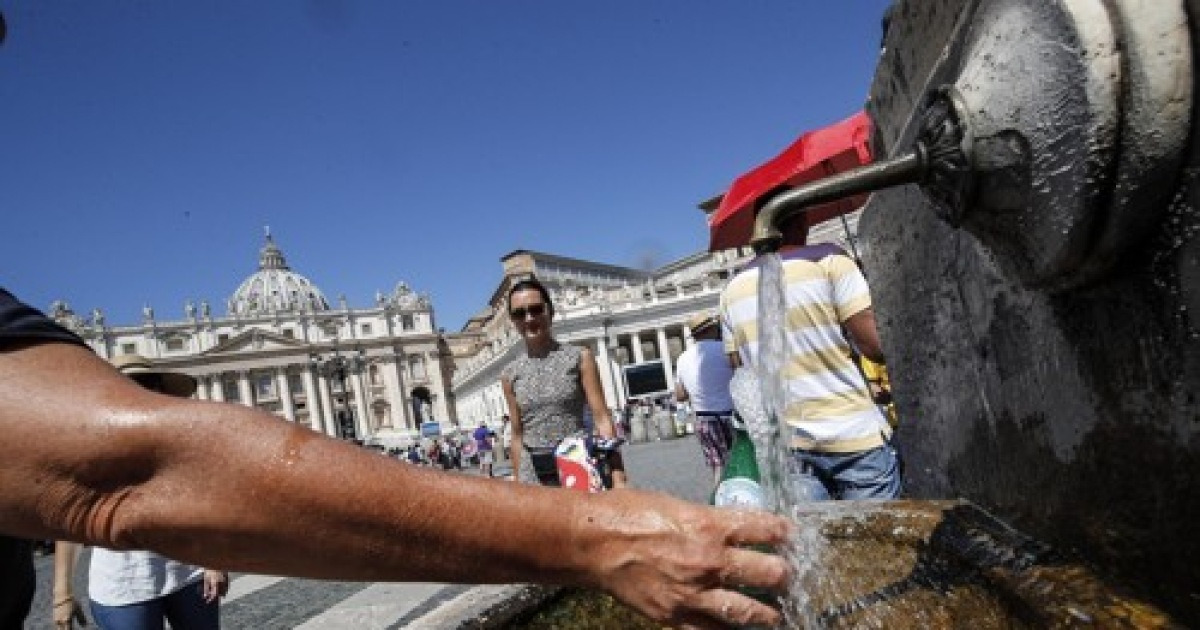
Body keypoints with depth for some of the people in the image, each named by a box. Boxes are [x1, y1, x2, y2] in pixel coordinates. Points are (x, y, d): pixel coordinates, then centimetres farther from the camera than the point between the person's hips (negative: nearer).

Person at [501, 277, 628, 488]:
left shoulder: (579, 357, -2)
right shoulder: (510, 375, 6)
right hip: (534, 477, 2)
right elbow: (517, 436, 10)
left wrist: (618, 479, -14)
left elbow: (602, 419, -6)